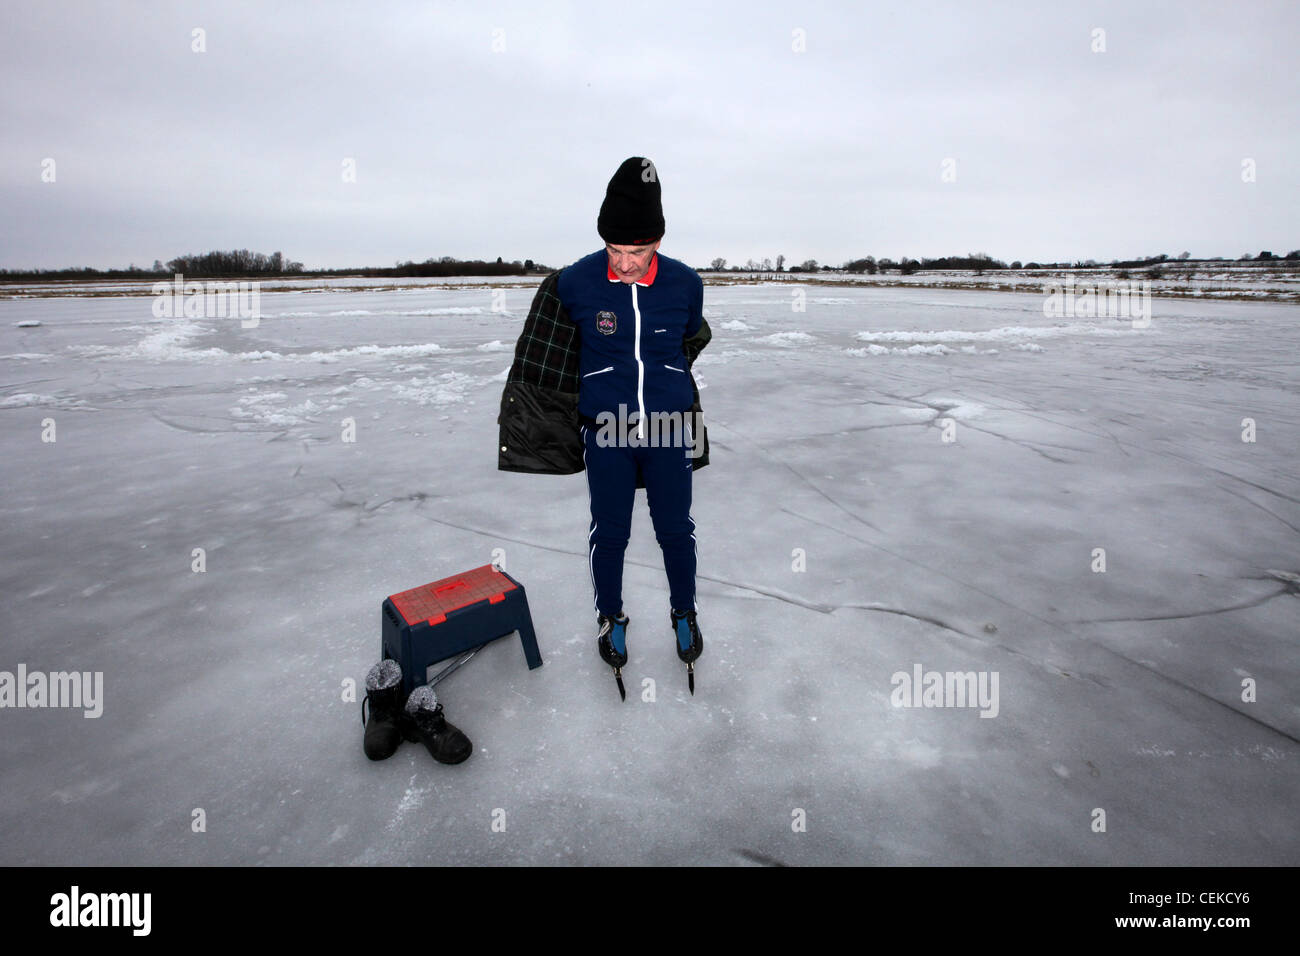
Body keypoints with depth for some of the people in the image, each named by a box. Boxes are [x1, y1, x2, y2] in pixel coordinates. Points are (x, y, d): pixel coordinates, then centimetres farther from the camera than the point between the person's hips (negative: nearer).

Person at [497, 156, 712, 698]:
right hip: (606, 431, -1)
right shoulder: (575, 283, -11)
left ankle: (684, 614, 34)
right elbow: (548, 352, 7)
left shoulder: (685, 284, -6)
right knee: (609, 531, 9)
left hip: (668, 428, 1)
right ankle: (610, 619, 33)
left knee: (675, 530, 11)